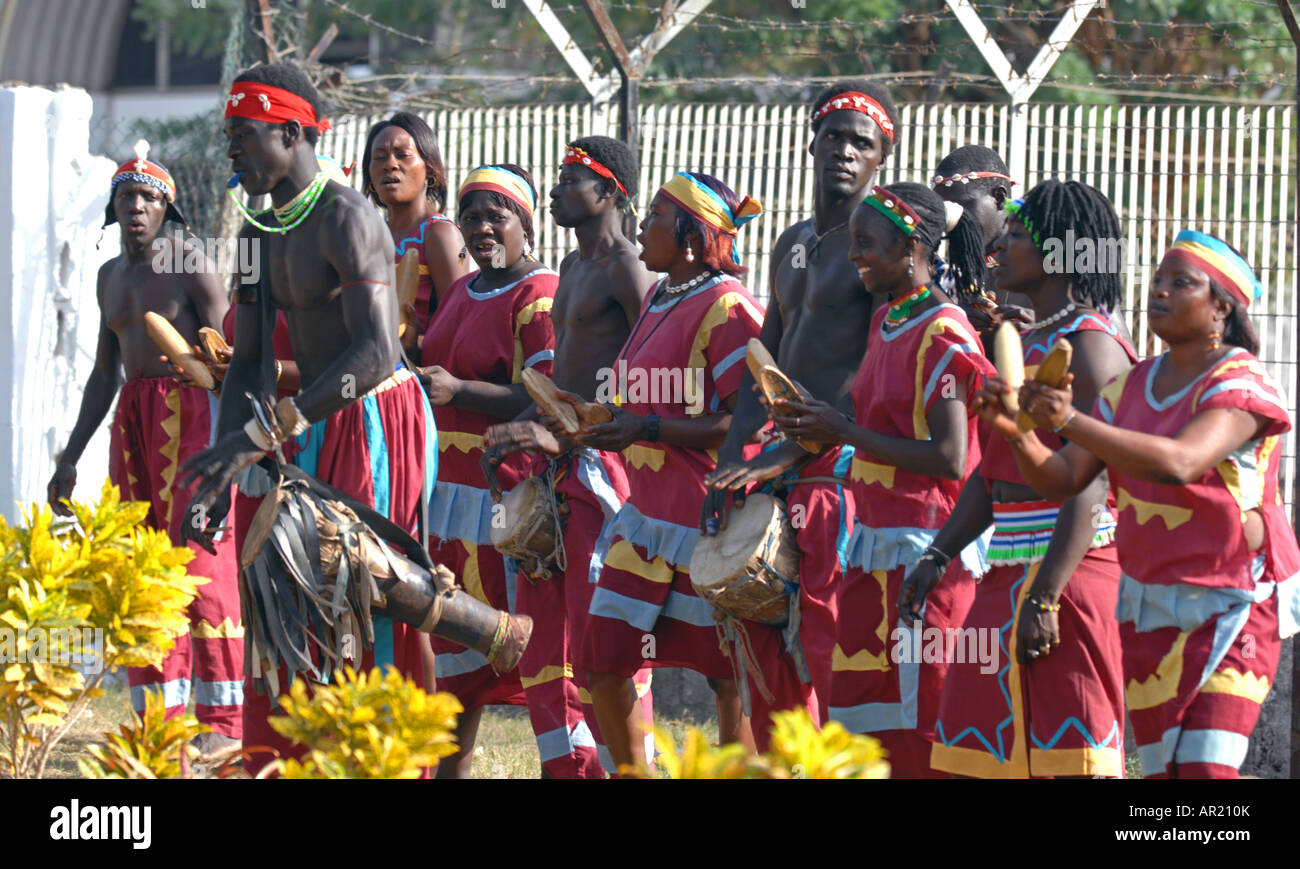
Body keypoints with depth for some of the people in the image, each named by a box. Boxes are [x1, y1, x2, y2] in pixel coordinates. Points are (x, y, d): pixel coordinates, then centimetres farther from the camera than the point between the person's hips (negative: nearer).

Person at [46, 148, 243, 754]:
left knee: (199, 557, -14)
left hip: (189, 407, -8)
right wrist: (70, 457, 20)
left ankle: (223, 720, -15)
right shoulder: (111, 277, 18)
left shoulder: (189, 262, -5)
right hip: (132, 420, 8)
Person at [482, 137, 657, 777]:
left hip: (603, 461, -10)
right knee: (543, 625, 9)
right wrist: (521, 432, 13)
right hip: (557, 463, 10)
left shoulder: (626, 268, -11)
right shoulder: (573, 267, 19)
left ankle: (623, 764, -6)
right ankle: (569, 765, 14)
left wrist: (562, 437, -23)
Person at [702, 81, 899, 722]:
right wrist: (731, 461, 7)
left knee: (831, 649, -10)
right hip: (785, 469, 8)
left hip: (843, 461, -8)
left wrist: (784, 457, -22)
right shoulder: (794, 244, 19)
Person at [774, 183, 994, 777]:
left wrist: (847, 433, -17)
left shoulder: (944, 336, -14)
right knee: (857, 710, 8)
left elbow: (949, 458, -20)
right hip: (874, 543, 9)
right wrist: (817, 427, 8)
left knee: (916, 717, -6)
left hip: (925, 549, -9)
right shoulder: (886, 319, 13)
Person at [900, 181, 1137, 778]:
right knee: (985, 747, 9)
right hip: (1007, 571, 10)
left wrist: (1045, 596, -24)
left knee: (1062, 753, -10)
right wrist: (937, 558, 13)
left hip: (1067, 569, -10)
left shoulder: (1091, 346, -12)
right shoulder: (1027, 343, 18)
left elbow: (1089, 486, -20)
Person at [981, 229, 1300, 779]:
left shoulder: (1240, 385, -13)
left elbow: (1178, 463, -32)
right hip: (1148, 605, 7)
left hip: (1230, 609, -7)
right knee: (1161, 769, 7)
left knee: (1203, 767, -17)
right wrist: (1017, 429, -19)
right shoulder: (1132, 387, 9)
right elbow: (1063, 478, 2)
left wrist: (1071, 421, -40)